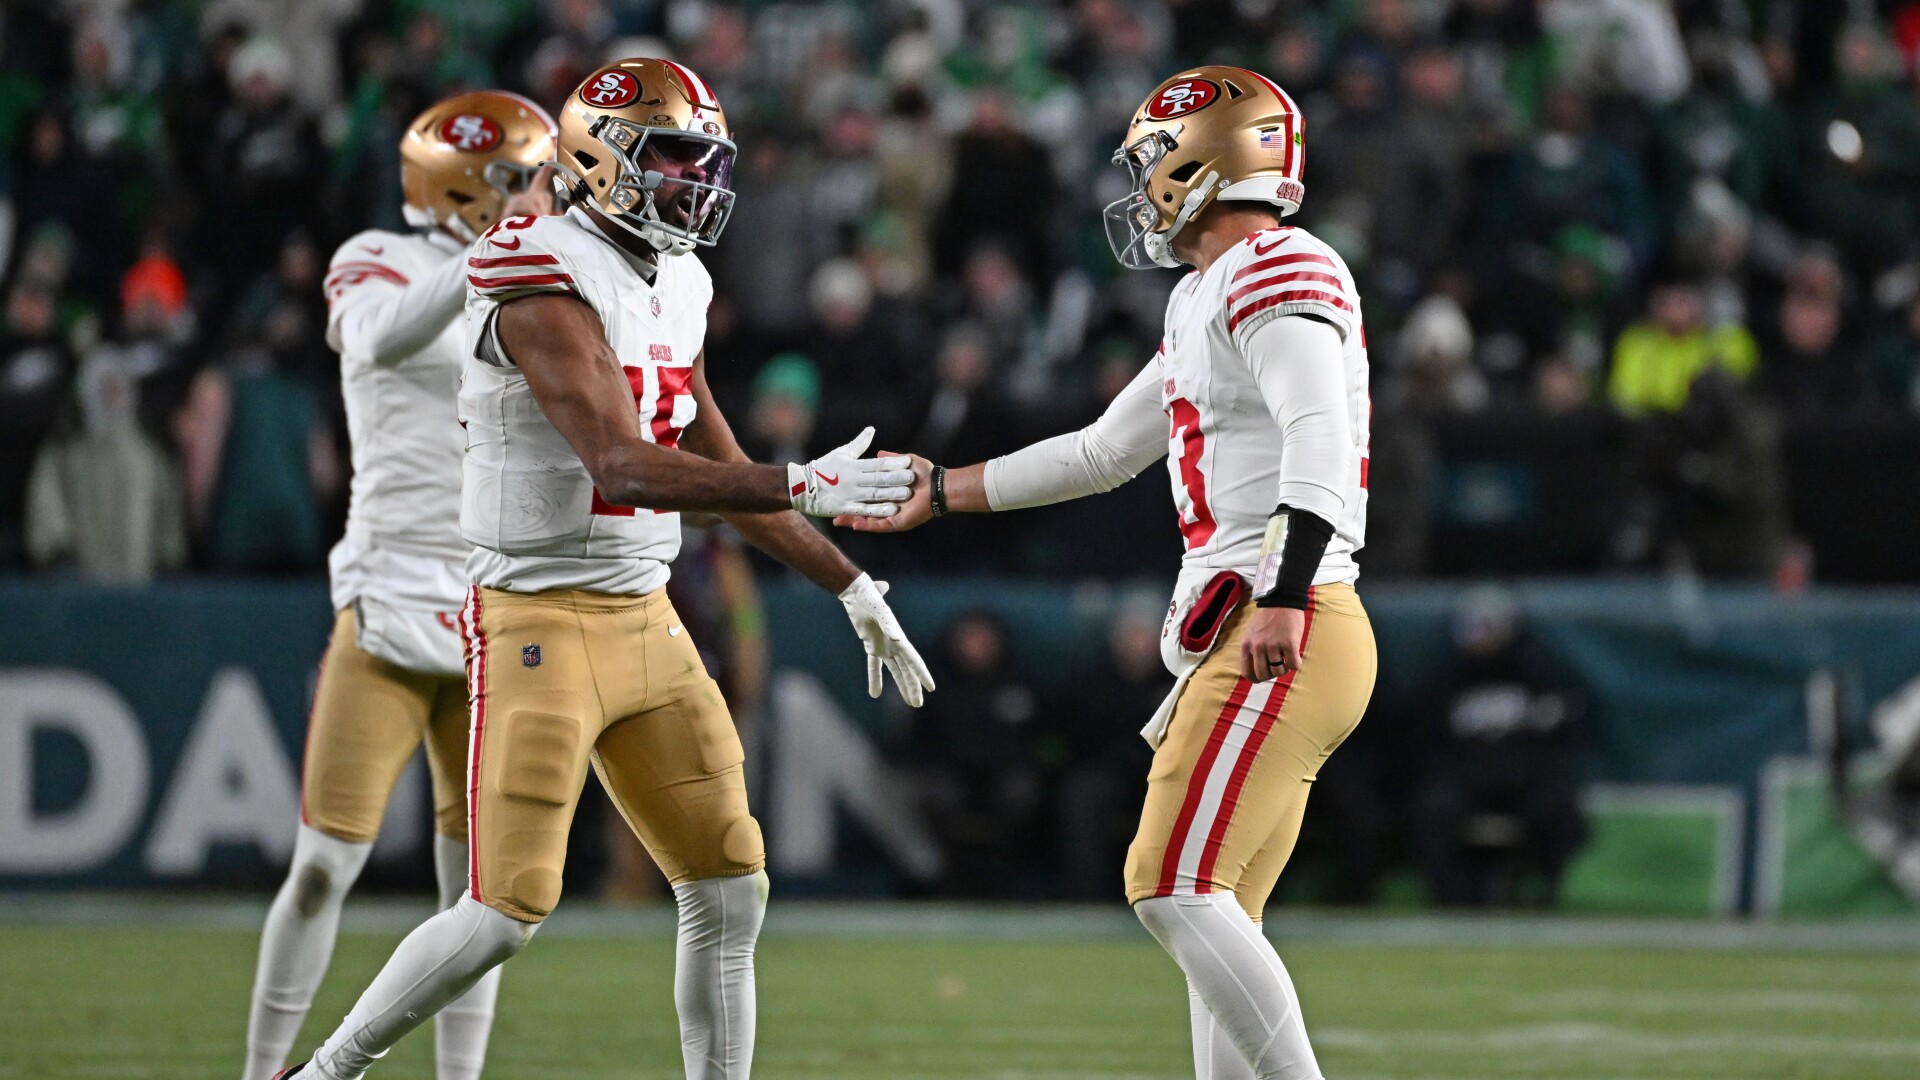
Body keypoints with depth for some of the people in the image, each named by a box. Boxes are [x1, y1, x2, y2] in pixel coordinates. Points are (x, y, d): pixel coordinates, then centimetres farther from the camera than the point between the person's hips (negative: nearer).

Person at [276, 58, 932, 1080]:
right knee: (505, 912, -10)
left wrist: (854, 590, 18)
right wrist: (804, 488, -33)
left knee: (730, 894, 4)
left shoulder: (673, 290, 11)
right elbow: (621, 468, -29)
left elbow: (722, 474, 20)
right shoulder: (550, 288, -17)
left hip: (646, 622, 8)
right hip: (541, 627, -8)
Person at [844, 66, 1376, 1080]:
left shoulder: (1277, 272, -9)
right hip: (1243, 644, 10)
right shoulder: (1203, 307, 24)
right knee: (1212, 914, 7)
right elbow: (1103, 453, 34)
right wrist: (941, 493, 38)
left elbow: (1320, 436, -24)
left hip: (1285, 636, -10)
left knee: (1174, 889, -17)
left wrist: (1286, 597, -35)